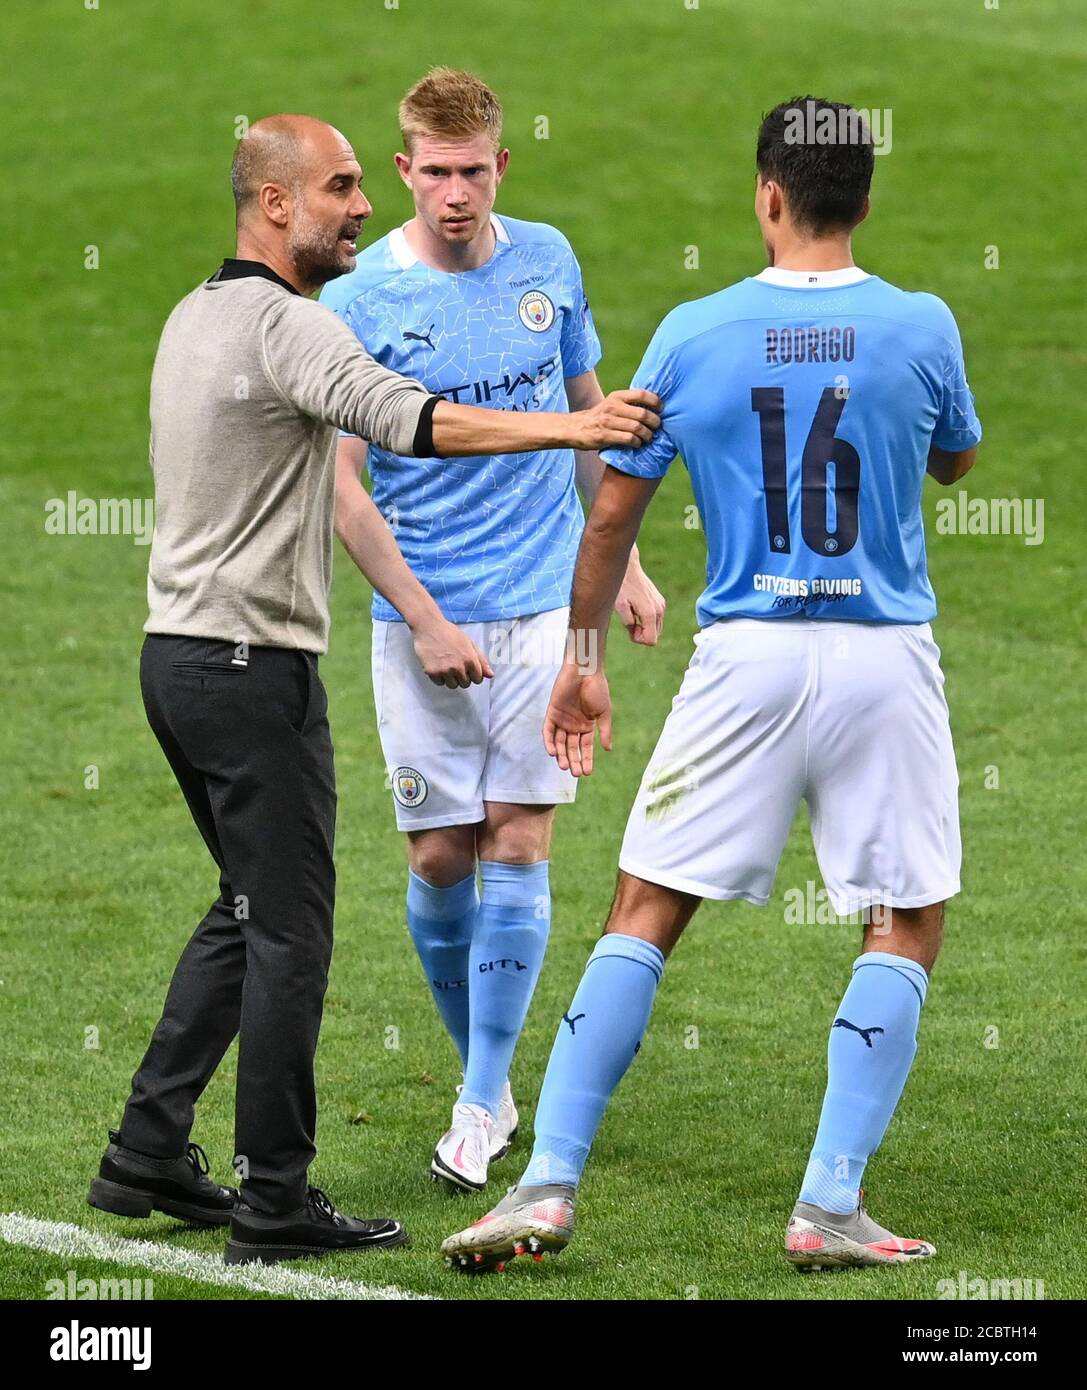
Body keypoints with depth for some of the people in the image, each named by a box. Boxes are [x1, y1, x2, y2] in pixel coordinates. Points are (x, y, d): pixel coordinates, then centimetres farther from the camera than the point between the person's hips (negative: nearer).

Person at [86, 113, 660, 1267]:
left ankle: (148, 1156, 19)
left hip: (177, 650, 10)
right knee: (289, 934, -4)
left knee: (245, 911, 19)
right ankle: (274, 1204, -1)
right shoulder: (283, 323, -16)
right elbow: (405, 419, -33)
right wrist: (572, 428, -40)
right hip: (253, 665, -10)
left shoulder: (195, 316, 16)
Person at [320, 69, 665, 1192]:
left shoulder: (547, 262, 4)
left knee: (517, 847, -4)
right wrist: (421, 616, -12)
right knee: (440, 859, 1)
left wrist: (623, 561, 15)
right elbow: (341, 481, -6)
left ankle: (482, 1111, 2)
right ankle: (488, 1078, 21)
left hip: (545, 607, 2)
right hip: (422, 623, -1)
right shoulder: (361, 300, -6)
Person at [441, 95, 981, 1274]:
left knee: (644, 913, 8)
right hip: (883, 660, -1)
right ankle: (829, 1209, 1)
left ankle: (548, 1185, 2)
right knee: (905, 929, 9)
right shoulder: (919, 327, -3)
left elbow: (610, 513, 4)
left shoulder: (695, 335, -2)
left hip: (744, 657, 1)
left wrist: (581, 661, 16)